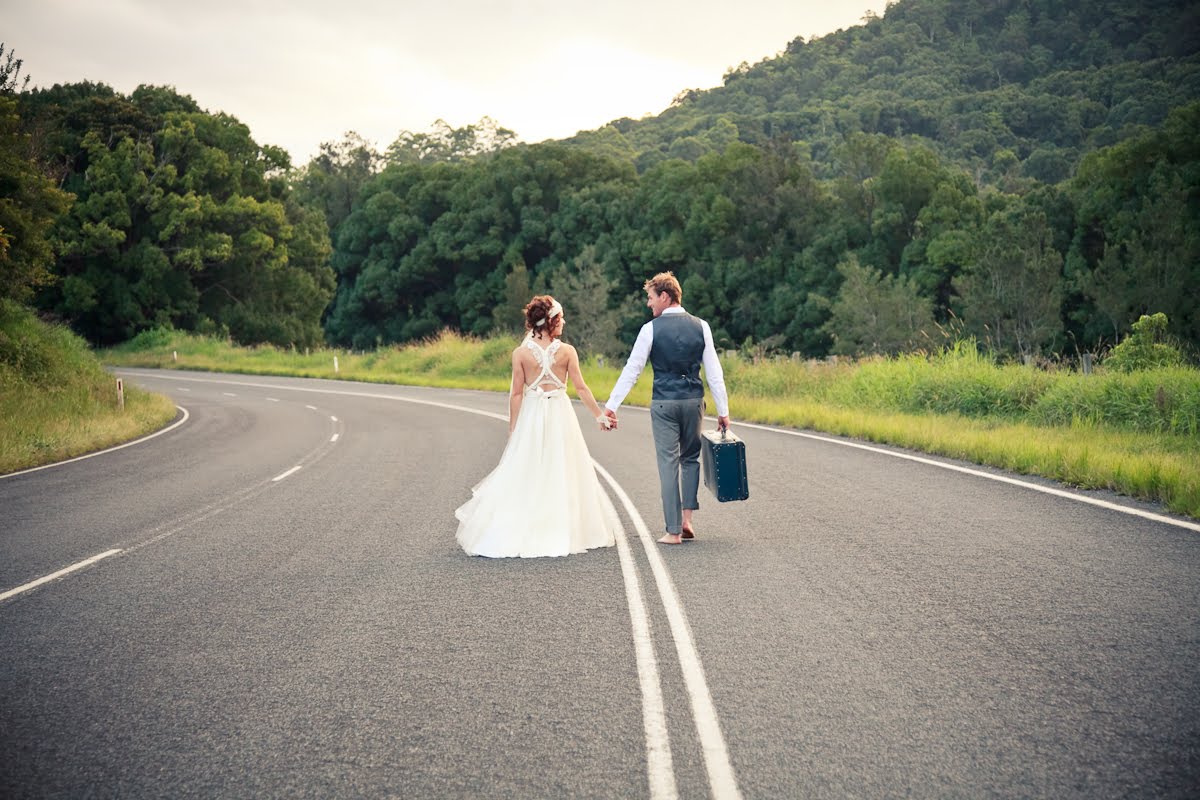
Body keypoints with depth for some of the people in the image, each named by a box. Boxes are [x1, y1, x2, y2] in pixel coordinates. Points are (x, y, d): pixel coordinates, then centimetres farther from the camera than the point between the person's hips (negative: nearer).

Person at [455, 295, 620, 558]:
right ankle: (567, 531, 16)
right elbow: (581, 388, -3)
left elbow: (516, 394, -5)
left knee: (524, 475, 7)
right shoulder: (567, 351, -7)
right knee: (563, 475, 10)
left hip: (531, 417, 0)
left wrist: (512, 429, 2)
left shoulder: (521, 353, -7)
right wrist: (599, 416, 7)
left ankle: (519, 534, 6)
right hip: (561, 416, 0)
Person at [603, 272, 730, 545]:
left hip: (663, 403, -3)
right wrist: (723, 410, 7)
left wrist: (611, 405, 2)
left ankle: (674, 530, 4)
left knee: (668, 463, 2)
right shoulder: (700, 326, 3)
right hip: (694, 400, 3)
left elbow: (632, 370, -4)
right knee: (690, 458, 20)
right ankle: (686, 518, 10)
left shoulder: (651, 329, -5)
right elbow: (714, 371, 2)